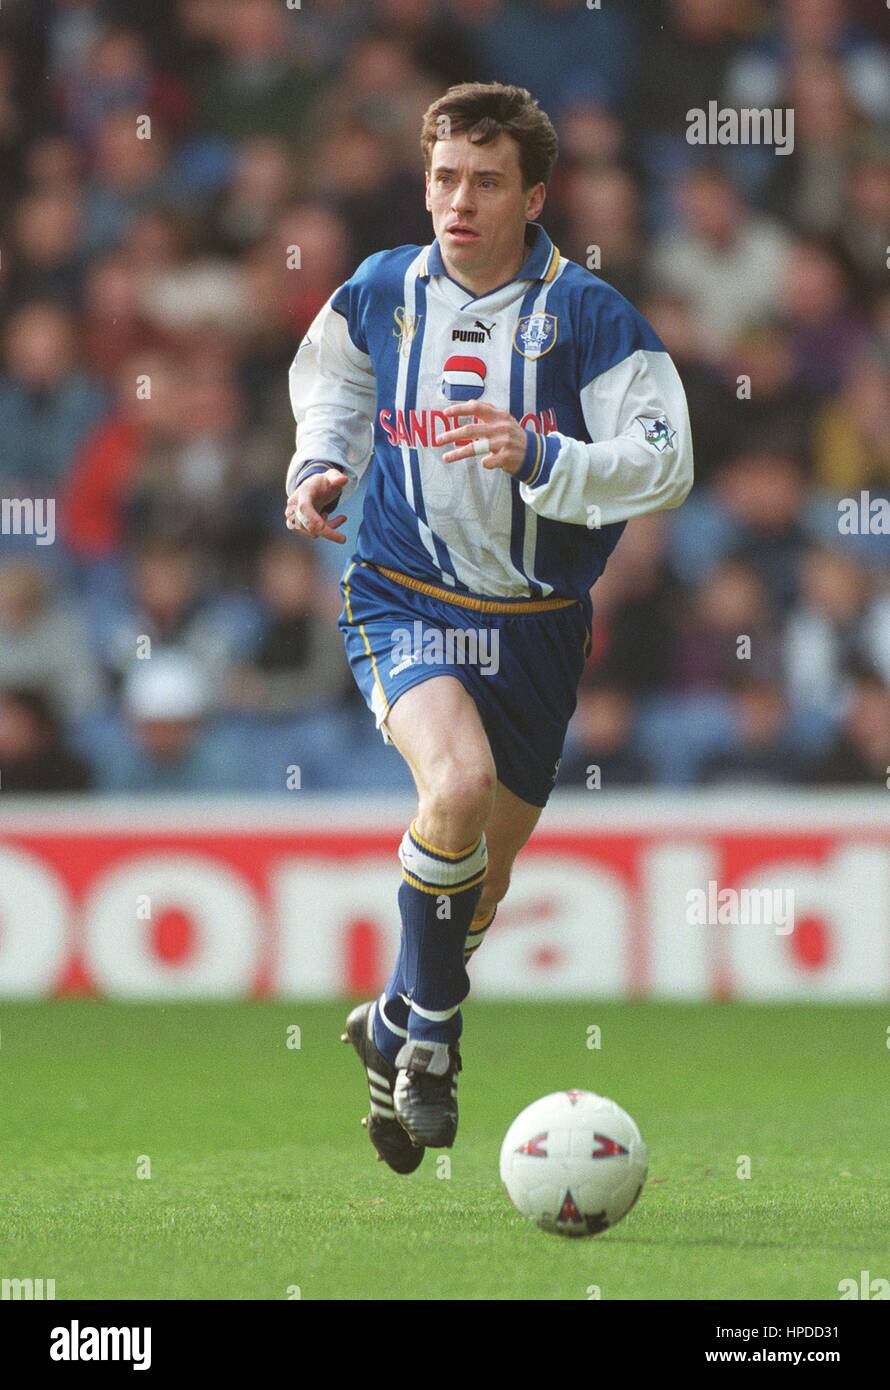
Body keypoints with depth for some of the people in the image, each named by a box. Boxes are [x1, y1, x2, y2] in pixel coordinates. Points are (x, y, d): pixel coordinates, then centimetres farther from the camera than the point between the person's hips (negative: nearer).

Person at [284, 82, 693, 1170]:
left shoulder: (589, 316, -10)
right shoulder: (380, 296, -2)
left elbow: (665, 463, -13)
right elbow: (326, 381, 21)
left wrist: (537, 456, -27)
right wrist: (318, 466, 3)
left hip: (537, 622, 1)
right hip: (402, 600, -1)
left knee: (484, 874, 13)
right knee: (458, 780, -31)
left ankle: (399, 1025, 42)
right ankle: (430, 1030, -11)